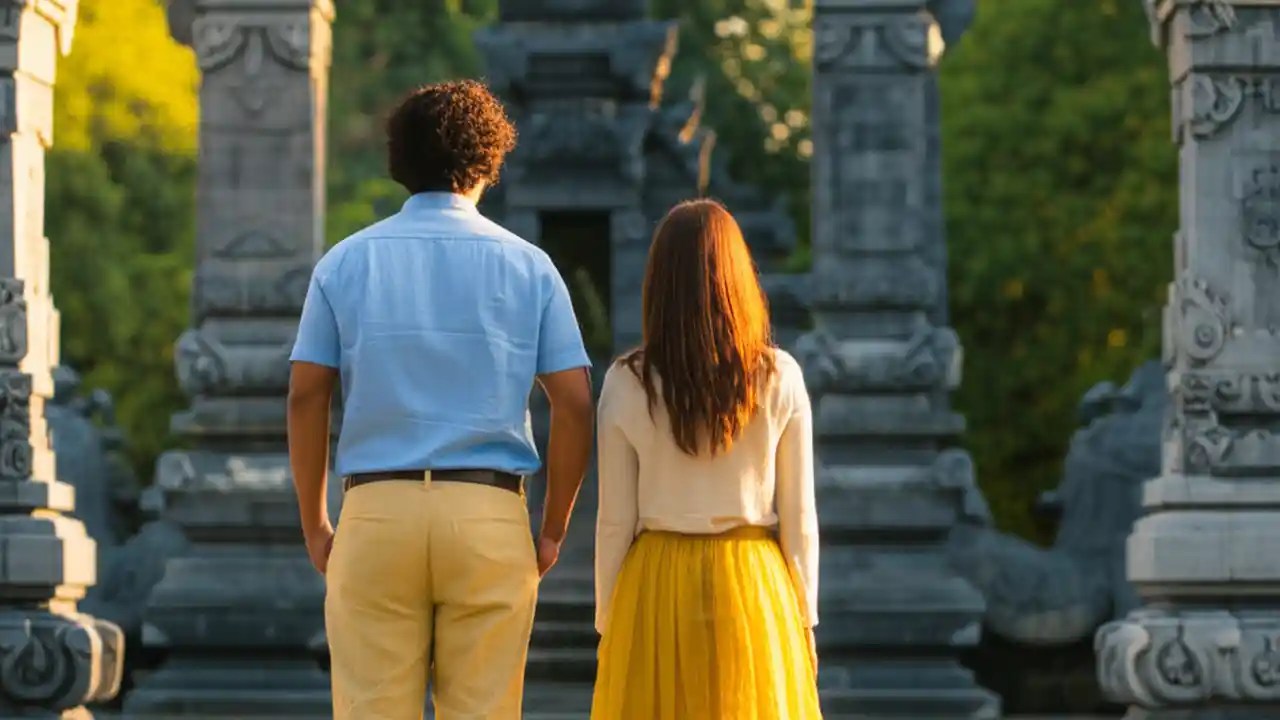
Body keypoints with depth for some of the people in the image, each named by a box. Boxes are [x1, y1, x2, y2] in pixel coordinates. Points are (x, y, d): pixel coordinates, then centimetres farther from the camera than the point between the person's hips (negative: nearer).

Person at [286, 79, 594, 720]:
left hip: (377, 510, 0)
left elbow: (306, 398, 2)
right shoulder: (528, 267, 5)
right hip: (490, 516, 0)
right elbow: (574, 407, 0)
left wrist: (314, 525, 9)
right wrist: (552, 530, 9)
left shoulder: (346, 262, 6)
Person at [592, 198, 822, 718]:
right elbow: (798, 517, 0)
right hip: (753, 582, 0)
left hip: (656, 587, 0)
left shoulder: (627, 384, -5)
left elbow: (615, 520, -2)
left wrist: (607, 622, 8)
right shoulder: (779, 378, -4)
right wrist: (804, 617, 10)